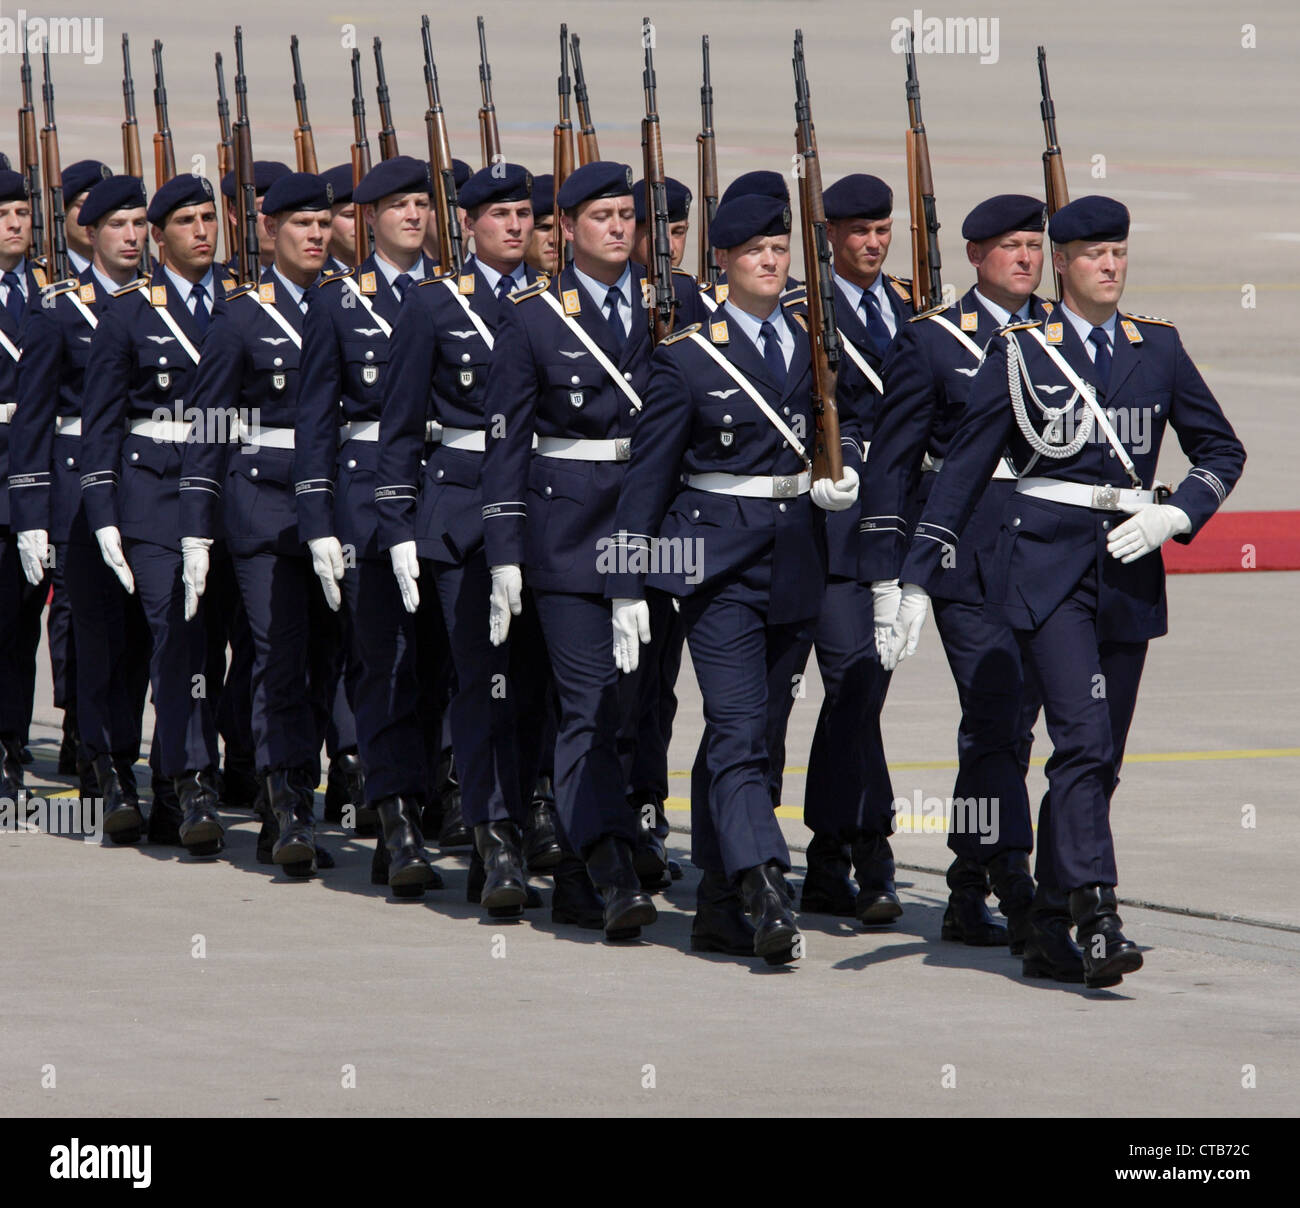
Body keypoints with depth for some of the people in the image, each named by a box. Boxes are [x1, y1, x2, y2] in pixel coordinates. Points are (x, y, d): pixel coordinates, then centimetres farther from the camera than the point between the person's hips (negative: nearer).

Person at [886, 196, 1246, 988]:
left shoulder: (1159, 349, 10)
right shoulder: (1022, 352, 1)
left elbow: (1224, 451, 15)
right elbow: (964, 469, 2)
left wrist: (1173, 517, -4)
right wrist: (919, 580, -2)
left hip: (1129, 568, 4)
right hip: (1047, 564, -4)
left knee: (1099, 757, 6)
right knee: (1083, 737, -19)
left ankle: (1049, 933, 15)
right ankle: (1098, 919, -25)